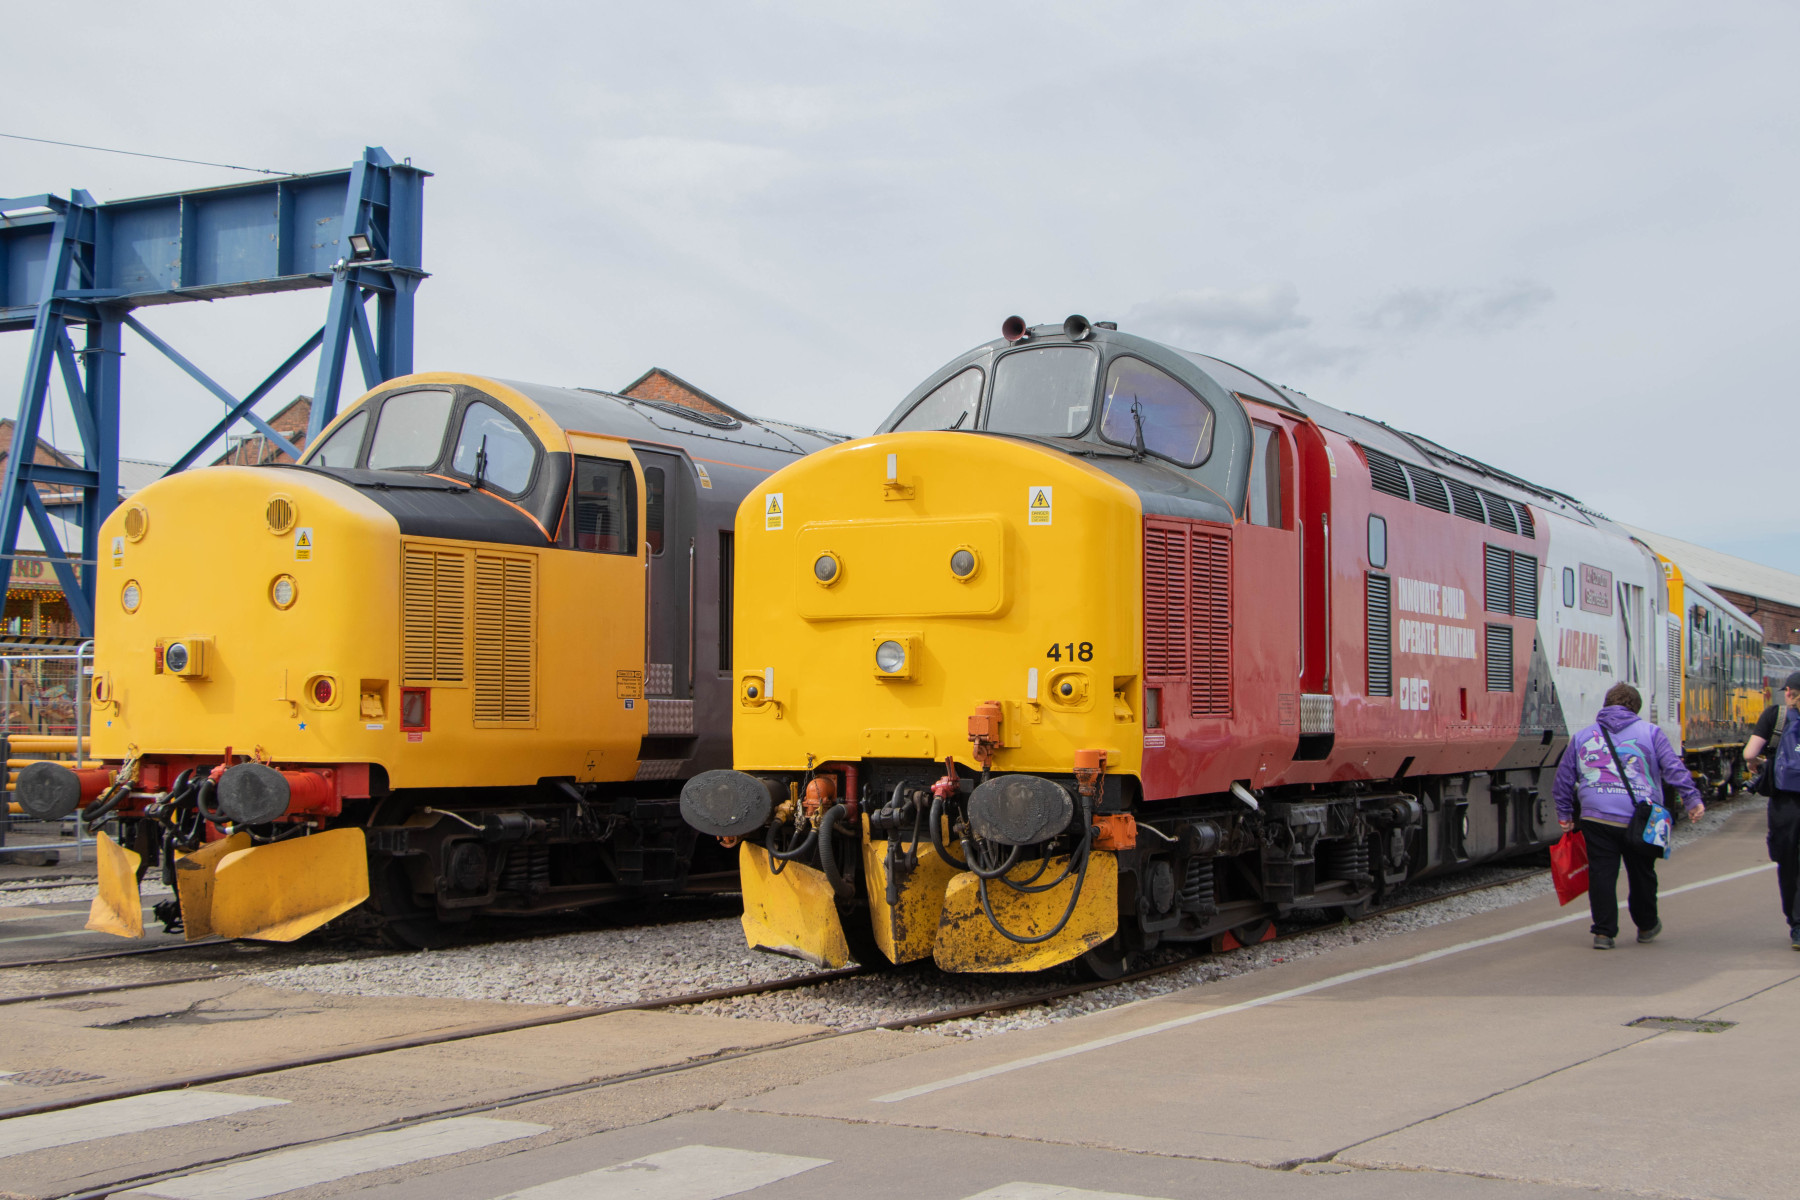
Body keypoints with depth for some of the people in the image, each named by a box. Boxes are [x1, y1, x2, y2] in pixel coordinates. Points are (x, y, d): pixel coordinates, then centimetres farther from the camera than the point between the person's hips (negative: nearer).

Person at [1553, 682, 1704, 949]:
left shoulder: (1582, 737, 14)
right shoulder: (1649, 732, 7)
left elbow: (1564, 779, 16)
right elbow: (1674, 769, -3)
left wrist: (1564, 815, 23)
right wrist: (1692, 799, -3)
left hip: (1597, 819, 1)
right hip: (1639, 819, -1)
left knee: (1602, 873, 2)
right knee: (1642, 873, 15)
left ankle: (1603, 932, -1)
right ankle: (1646, 927, 30)